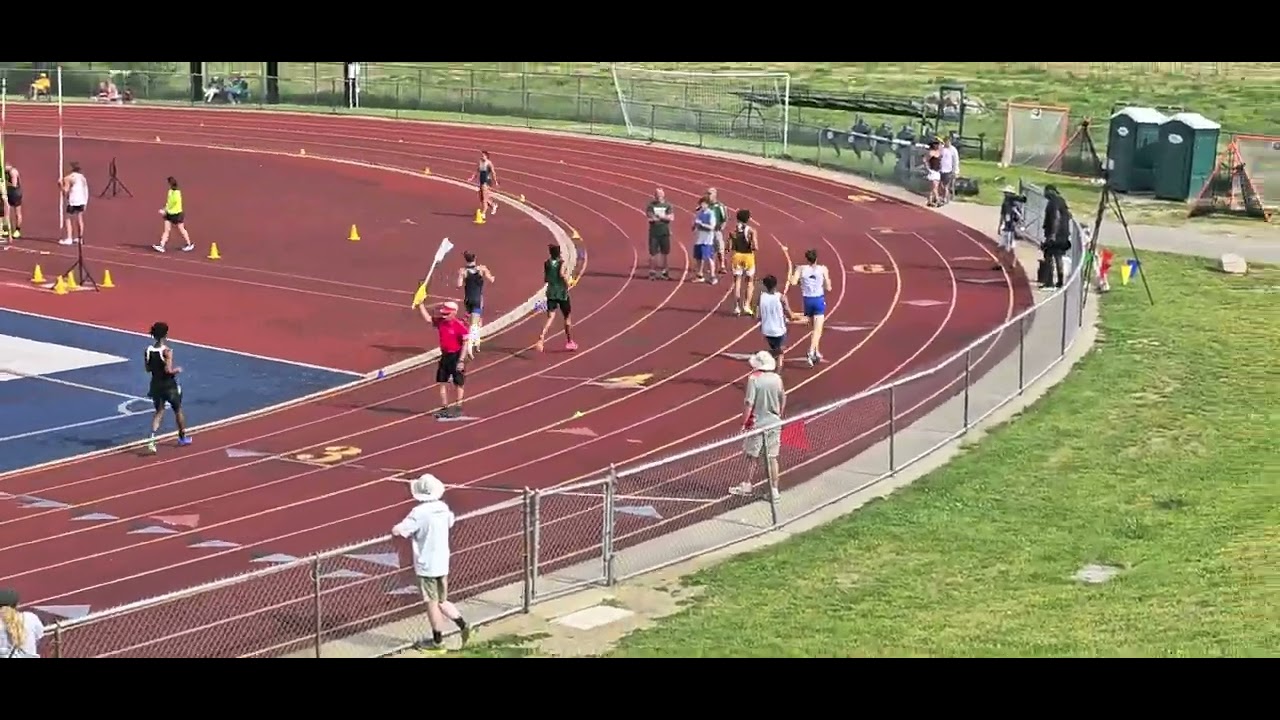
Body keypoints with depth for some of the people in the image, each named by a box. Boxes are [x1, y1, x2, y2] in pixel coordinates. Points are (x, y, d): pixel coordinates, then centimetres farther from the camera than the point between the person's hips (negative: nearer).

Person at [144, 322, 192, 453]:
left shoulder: (148, 351, -4)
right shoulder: (167, 351, -21)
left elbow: (148, 369, 4)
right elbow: (169, 370, -25)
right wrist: (177, 369, -7)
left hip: (156, 385, 5)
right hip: (169, 385, -5)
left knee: (159, 412, 13)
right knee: (178, 410, 18)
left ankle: (152, 438, -9)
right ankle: (182, 437, 34)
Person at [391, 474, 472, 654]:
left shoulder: (419, 513, -20)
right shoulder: (443, 508, 1)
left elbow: (396, 531, -23)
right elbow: (451, 522, 23)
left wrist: (406, 529, 1)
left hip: (426, 565, -6)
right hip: (442, 563, 6)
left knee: (432, 603, 4)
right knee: (442, 601, 19)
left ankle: (437, 642, 13)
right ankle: (463, 626, 6)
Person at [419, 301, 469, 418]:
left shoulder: (460, 326, -17)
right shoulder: (440, 322, 2)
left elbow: (465, 343, -16)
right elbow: (427, 317, 10)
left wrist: (461, 360, -19)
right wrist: (420, 305, 0)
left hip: (456, 356, -7)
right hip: (445, 356, 7)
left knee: (458, 384, 4)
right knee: (442, 382, 8)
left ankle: (458, 408, 15)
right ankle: (444, 408, 17)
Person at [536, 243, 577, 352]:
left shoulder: (547, 263, 4)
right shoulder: (562, 263, -9)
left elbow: (545, 279, 11)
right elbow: (562, 274, -28)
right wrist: (567, 283, -14)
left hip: (551, 293, 3)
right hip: (562, 293, -3)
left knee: (550, 317, -4)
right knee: (567, 317, 15)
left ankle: (542, 336, -31)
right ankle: (570, 342, 27)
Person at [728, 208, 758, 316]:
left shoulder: (733, 231, -2)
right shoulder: (751, 231, -9)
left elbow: (730, 248, -4)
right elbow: (755, 247, -17)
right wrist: (753, 247, 5)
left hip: (737, 256, 2)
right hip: (748, 256, -2)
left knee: (737, 282, 7)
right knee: (750, 282, 13)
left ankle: (736, 307, 4)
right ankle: (746, 305, 2)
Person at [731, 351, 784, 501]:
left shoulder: (754, 379, -14)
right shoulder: (777, 379, -1)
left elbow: (749, 404, -17)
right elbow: (783, 400, 11)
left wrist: (744, 422, -10)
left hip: (757, 423, -4)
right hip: (774, 423, 4)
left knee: (752, 456, 11)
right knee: (772, 458, 9)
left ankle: (747, 485, 24)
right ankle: (774, 489, 10)